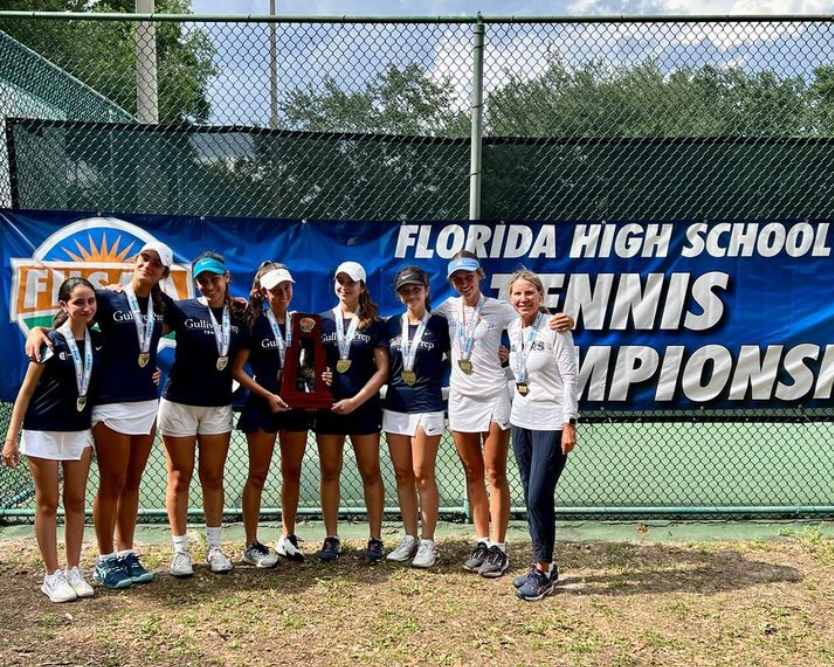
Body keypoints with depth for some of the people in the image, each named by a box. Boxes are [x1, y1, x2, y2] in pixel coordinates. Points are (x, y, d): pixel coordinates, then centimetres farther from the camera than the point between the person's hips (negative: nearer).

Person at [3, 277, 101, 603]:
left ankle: (73, 571, 19)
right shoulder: (51, 341, -12)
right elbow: (27, 390, -8)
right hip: (44, 431, -4)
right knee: (48, 504, 4)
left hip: (79, 431, 4)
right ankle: (52, 576, 12)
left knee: (76, 502, 9)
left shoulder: (97, 340, 0)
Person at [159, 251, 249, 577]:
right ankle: (180, 550, 15)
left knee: (213, 478, 10)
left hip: (218, 406, 2)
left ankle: (214, 547, 21)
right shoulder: (183, 310, -7)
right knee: (180, 478, 5)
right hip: (179, 403, -2)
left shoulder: (241, 315, 1)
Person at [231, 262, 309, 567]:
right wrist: (268, 395, -15)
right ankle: (251, 545, 8)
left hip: (296, 405, 4)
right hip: (263, 405, -4)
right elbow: (237, 369, -8)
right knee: (258, 475, 1)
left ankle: (287, 537, 23)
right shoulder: (254, 323, -4)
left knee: (292, 473, 10)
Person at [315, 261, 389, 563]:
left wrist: (355, 401, -13)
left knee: (370, 473, 2)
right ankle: (331, 539, 16)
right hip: (328, 407, 2)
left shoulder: (374, 324, 2)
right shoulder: (321, 321, 7)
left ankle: (375, 539, 11)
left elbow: (382, 369, -4)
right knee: (329, 473, 6)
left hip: (363, 407, -2)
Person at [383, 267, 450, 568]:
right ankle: (410, 537, 19)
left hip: (427, 408, -4)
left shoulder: (439, 324, -2)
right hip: (395, 407, 4)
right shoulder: (392, 325, 9)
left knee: (423, 475, -2)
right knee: (402, 474, 9)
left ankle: (428, 541, 8)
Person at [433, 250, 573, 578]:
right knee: (473, 474, 11)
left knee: (495, 474, 1)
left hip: (493, 396, -4)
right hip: (460, 397, 4)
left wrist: (560, 322, -30)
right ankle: (482, 542, 22)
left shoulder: (498, 308, -6)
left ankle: (498, 547, 9)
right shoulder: (448, 308, 4)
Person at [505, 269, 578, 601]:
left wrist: (569, 424, -15)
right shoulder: (513, 330, 8)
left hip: (550, 424, -6)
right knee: (530, 497, 10)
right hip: (521, 421, 7)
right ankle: (543, 566, 23)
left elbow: (570, 378, -12)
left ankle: (543, 570, 9)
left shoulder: (554, 330, -11)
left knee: (539, 497, -7)